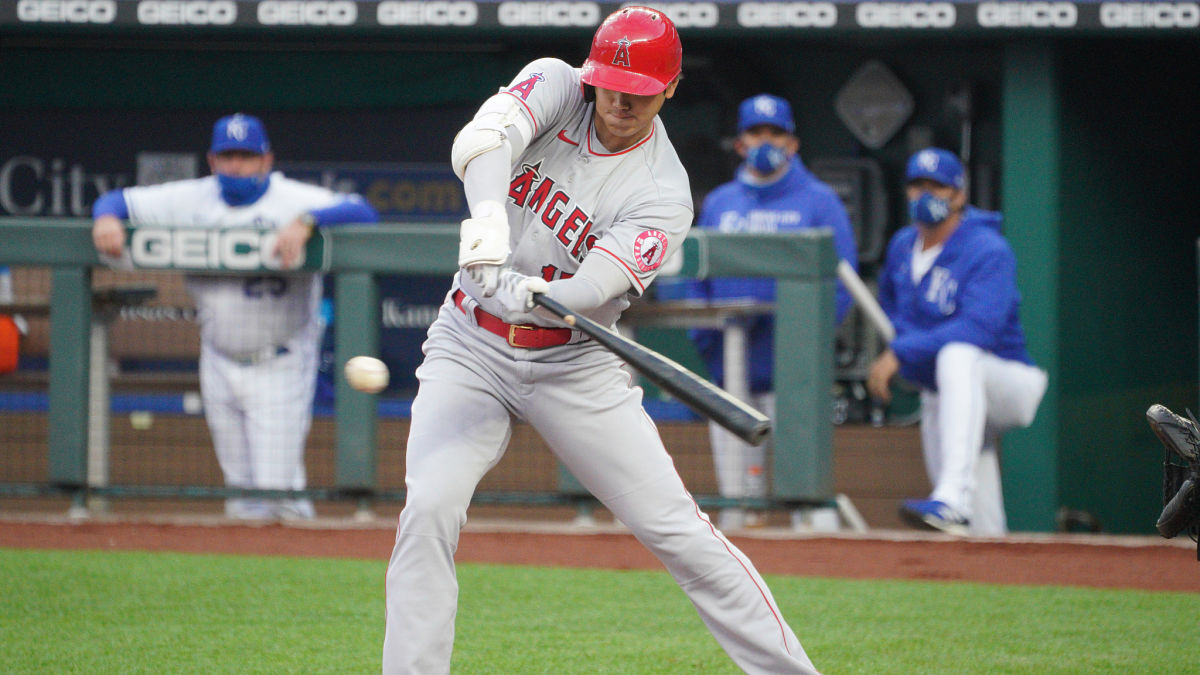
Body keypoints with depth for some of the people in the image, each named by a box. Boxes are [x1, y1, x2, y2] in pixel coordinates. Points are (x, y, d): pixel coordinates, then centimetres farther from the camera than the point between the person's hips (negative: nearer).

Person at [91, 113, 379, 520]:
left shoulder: (294, 199, -11)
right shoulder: (193, 200, 2)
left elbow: (362, 212, -25)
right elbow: (119, 200, 6)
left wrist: (305, 223, -41)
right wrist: (107, 217, -18)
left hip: (280, 368, -5)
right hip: (219, 363, 5)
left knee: (277, 490, -10)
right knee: (240, 489, 10)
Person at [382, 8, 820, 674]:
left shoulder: (662, 197, -12)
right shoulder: (555, 85, -6)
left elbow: (588, 293, -25)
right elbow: (482, 140, -27)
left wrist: (519, 292, -46)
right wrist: (489, 222, -47)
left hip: (574, 364, -1)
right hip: (471, 348, 1)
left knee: (675, 530, -4)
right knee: (428, 511, -19)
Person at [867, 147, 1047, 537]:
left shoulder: (988, 251, -16)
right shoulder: (902, 246, 7)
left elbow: (979, 328, -31)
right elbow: (891, 303, 30)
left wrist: (901, 353, -34)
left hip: (1009, 386, -8)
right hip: (938, 398, 8)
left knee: (958, 356, -42)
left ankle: (953, 498, -56)